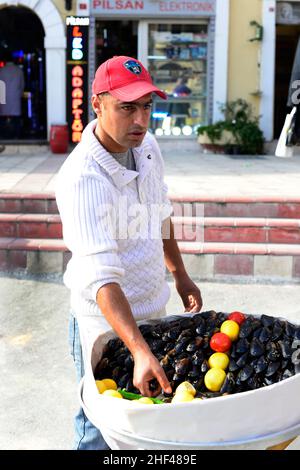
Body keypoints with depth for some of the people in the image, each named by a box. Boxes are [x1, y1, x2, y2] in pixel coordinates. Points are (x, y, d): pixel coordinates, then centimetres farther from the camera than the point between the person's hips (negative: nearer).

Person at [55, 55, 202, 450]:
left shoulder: (148, 147, -4)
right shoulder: (82, 179, -28)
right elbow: (101, 277, -36)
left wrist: (181, 276, 18)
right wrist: (140, 351, -45)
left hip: (152, 310, 7)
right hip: (106, 322, -7)